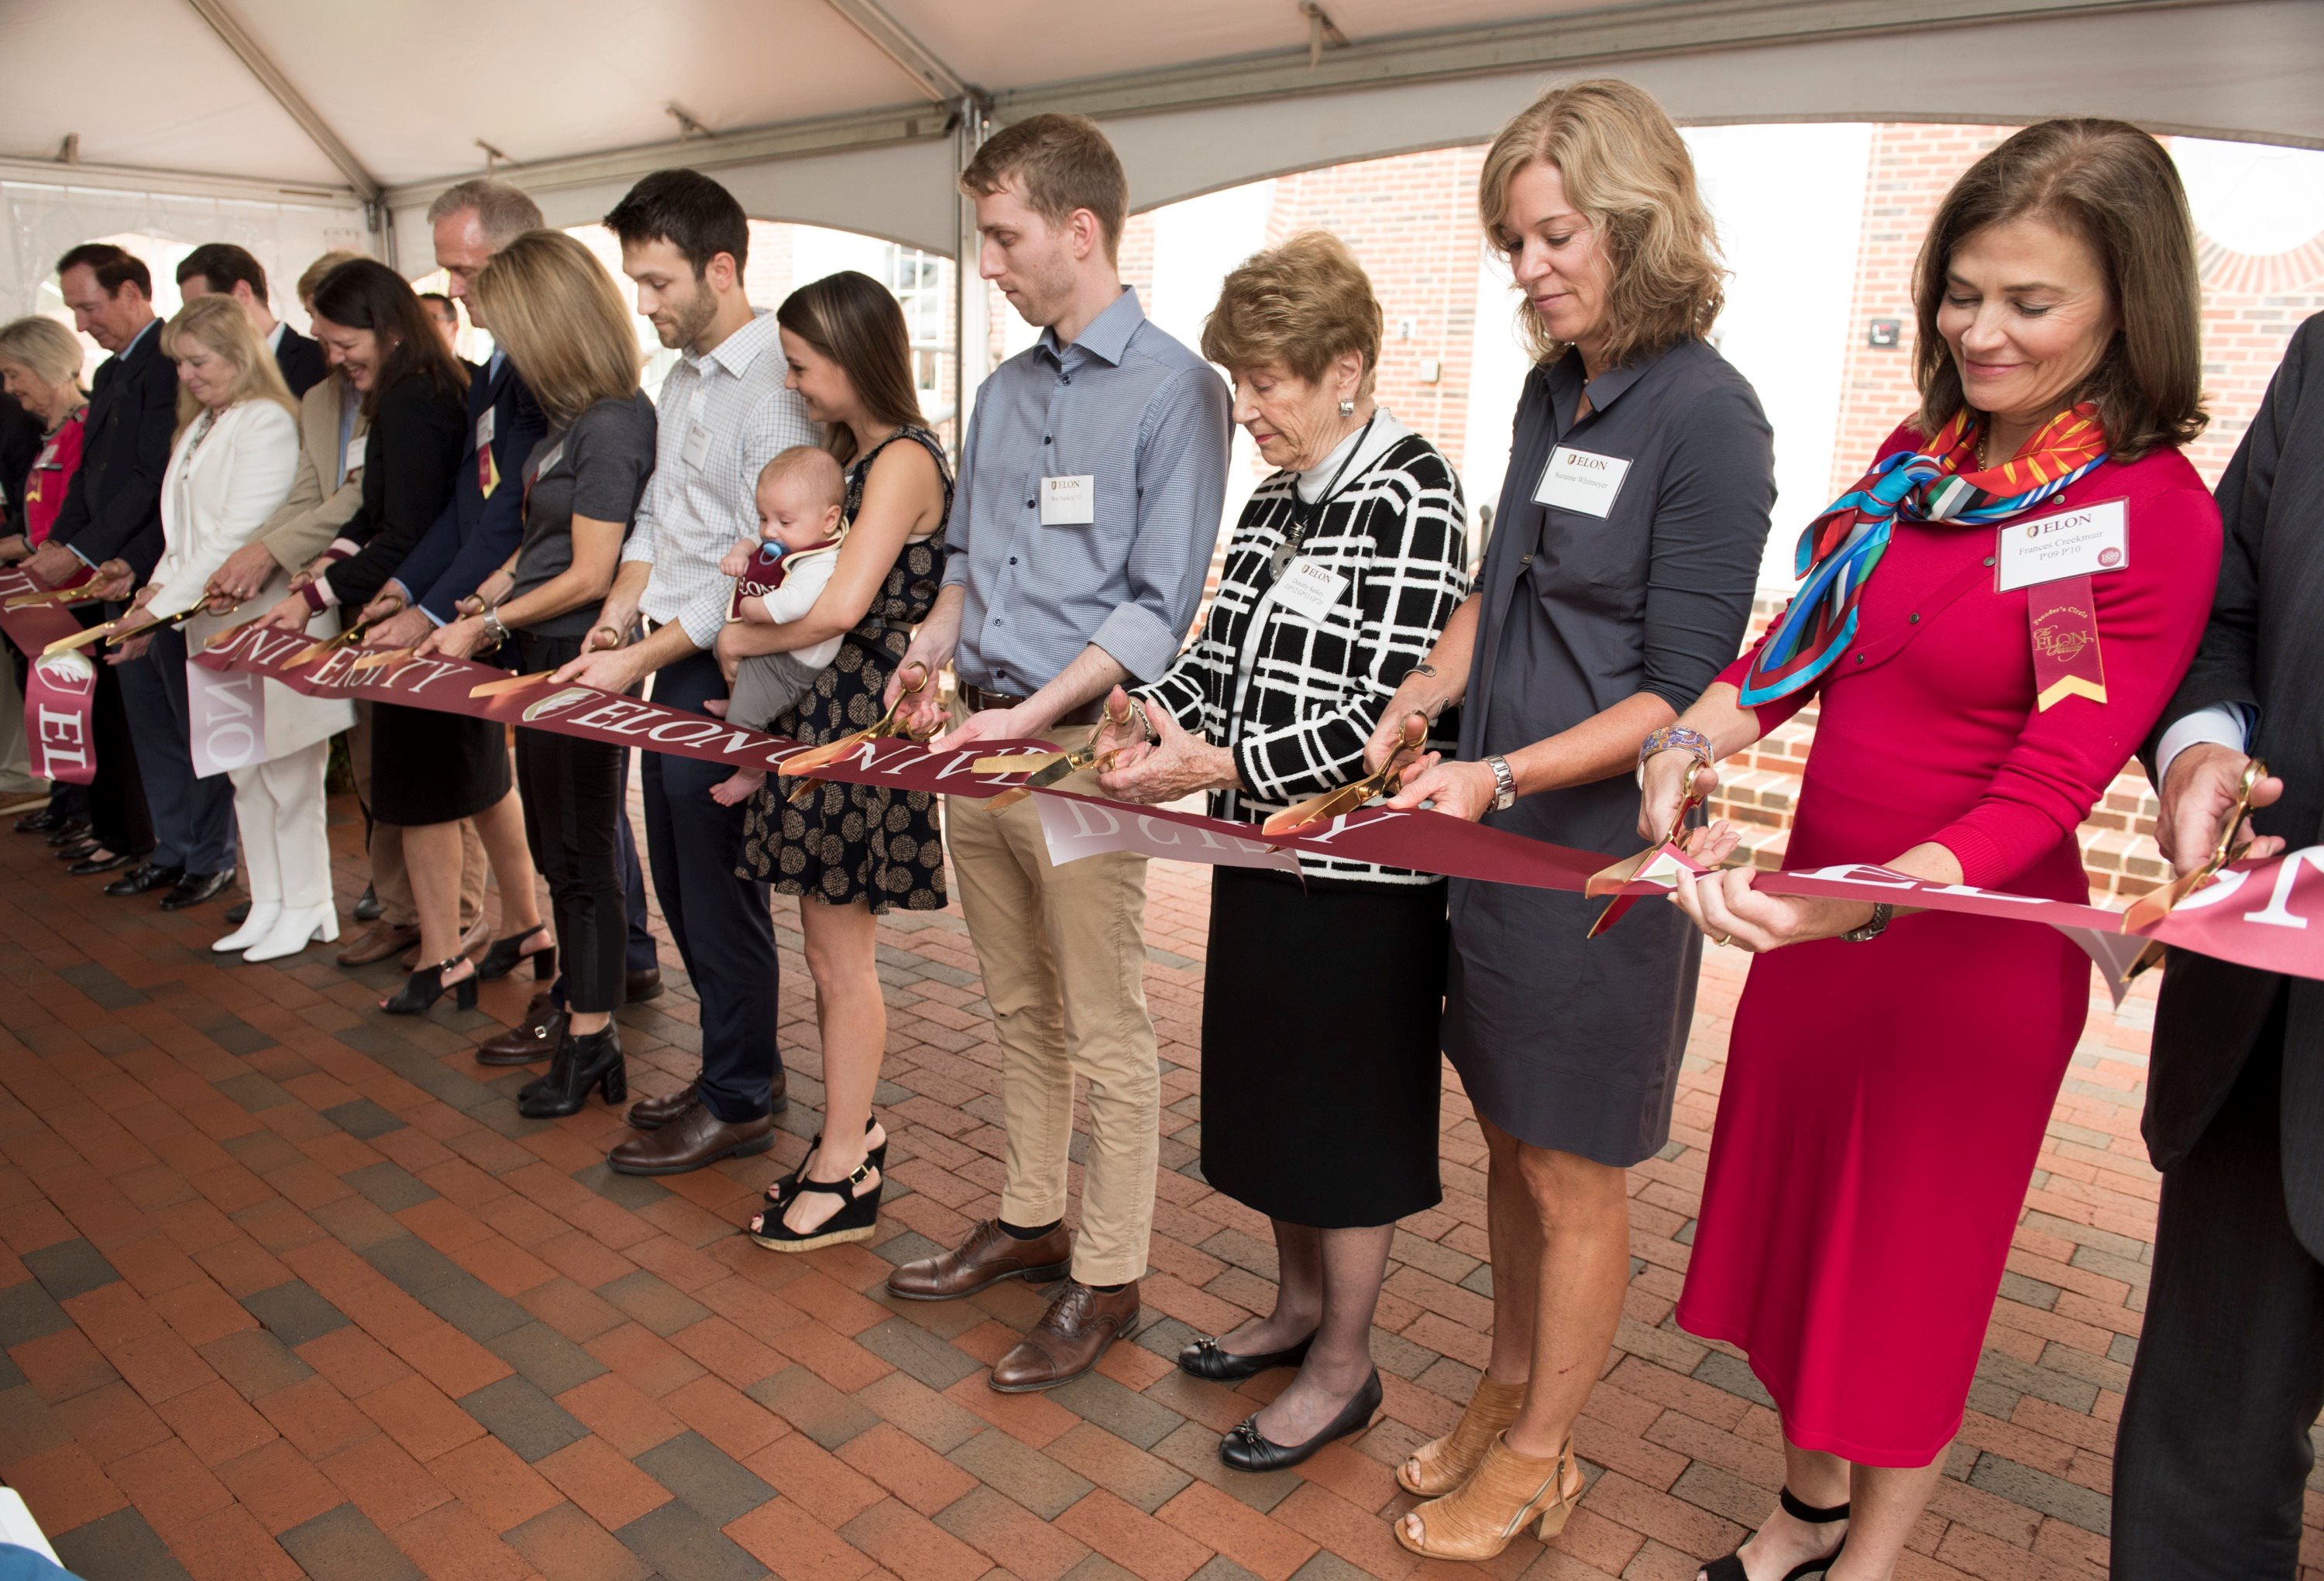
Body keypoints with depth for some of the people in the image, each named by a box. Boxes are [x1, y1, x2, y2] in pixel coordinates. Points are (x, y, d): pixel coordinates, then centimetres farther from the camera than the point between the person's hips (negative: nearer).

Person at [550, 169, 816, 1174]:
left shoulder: (773, 386, -17)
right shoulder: (682, 379, 14)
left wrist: (642, 661, -16)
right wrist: (614, 622, 9)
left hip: (726, 675, -9)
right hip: (671, 662, 9)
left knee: (720, 894, 1)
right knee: (679, 884, 16)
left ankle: (740, 1104, 18)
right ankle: (741, 1065, 32)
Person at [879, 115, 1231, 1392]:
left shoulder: (1171, 388, -9)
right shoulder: (1004, 393, 14)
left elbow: (1159, 604, -13)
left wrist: (1033, 715, -20)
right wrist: (932, 647, 4)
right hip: (978, 735, 7)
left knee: (1106, 1032, 3)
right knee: (1018, 1006, 18)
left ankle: (1107, 1278, 18)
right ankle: (1030, 1221, 34)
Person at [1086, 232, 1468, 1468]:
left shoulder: (1411, 499, -15)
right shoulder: (1279, 501, 11)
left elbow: (1378, 713, -21)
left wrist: (1214, 764, -22)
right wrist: (1155, 710, -4)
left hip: (1356, 871, -8)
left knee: (1344, 1113, 5)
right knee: (1268, 1088, 19)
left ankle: (1343, 1365, 25)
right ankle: (1299, 1304, 40)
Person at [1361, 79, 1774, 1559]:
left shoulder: (1707, 416, -14)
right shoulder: (1554, 389, 8)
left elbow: (1680, 689, -15)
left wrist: (1506, 775, -24)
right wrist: (1418, 700, 2)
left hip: (1605, 849, -7)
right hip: (1494, 828, 7)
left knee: (1573, 1173, 8)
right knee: (1511, 1137, 19)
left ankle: (1539, 1457, 28)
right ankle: (1508, 1391, 39)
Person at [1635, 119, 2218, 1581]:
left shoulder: (2155, 516, -14)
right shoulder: (1918, 461, 4)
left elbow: (2047, 789, -20)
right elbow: (1806, 638, 7)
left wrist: (1868, 901, -37)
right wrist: (1701, 740, -14)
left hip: (1969, 953, -6)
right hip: (1815, 916, 6)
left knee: (1912, 1257, 12)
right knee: (1796, 1209, 19)